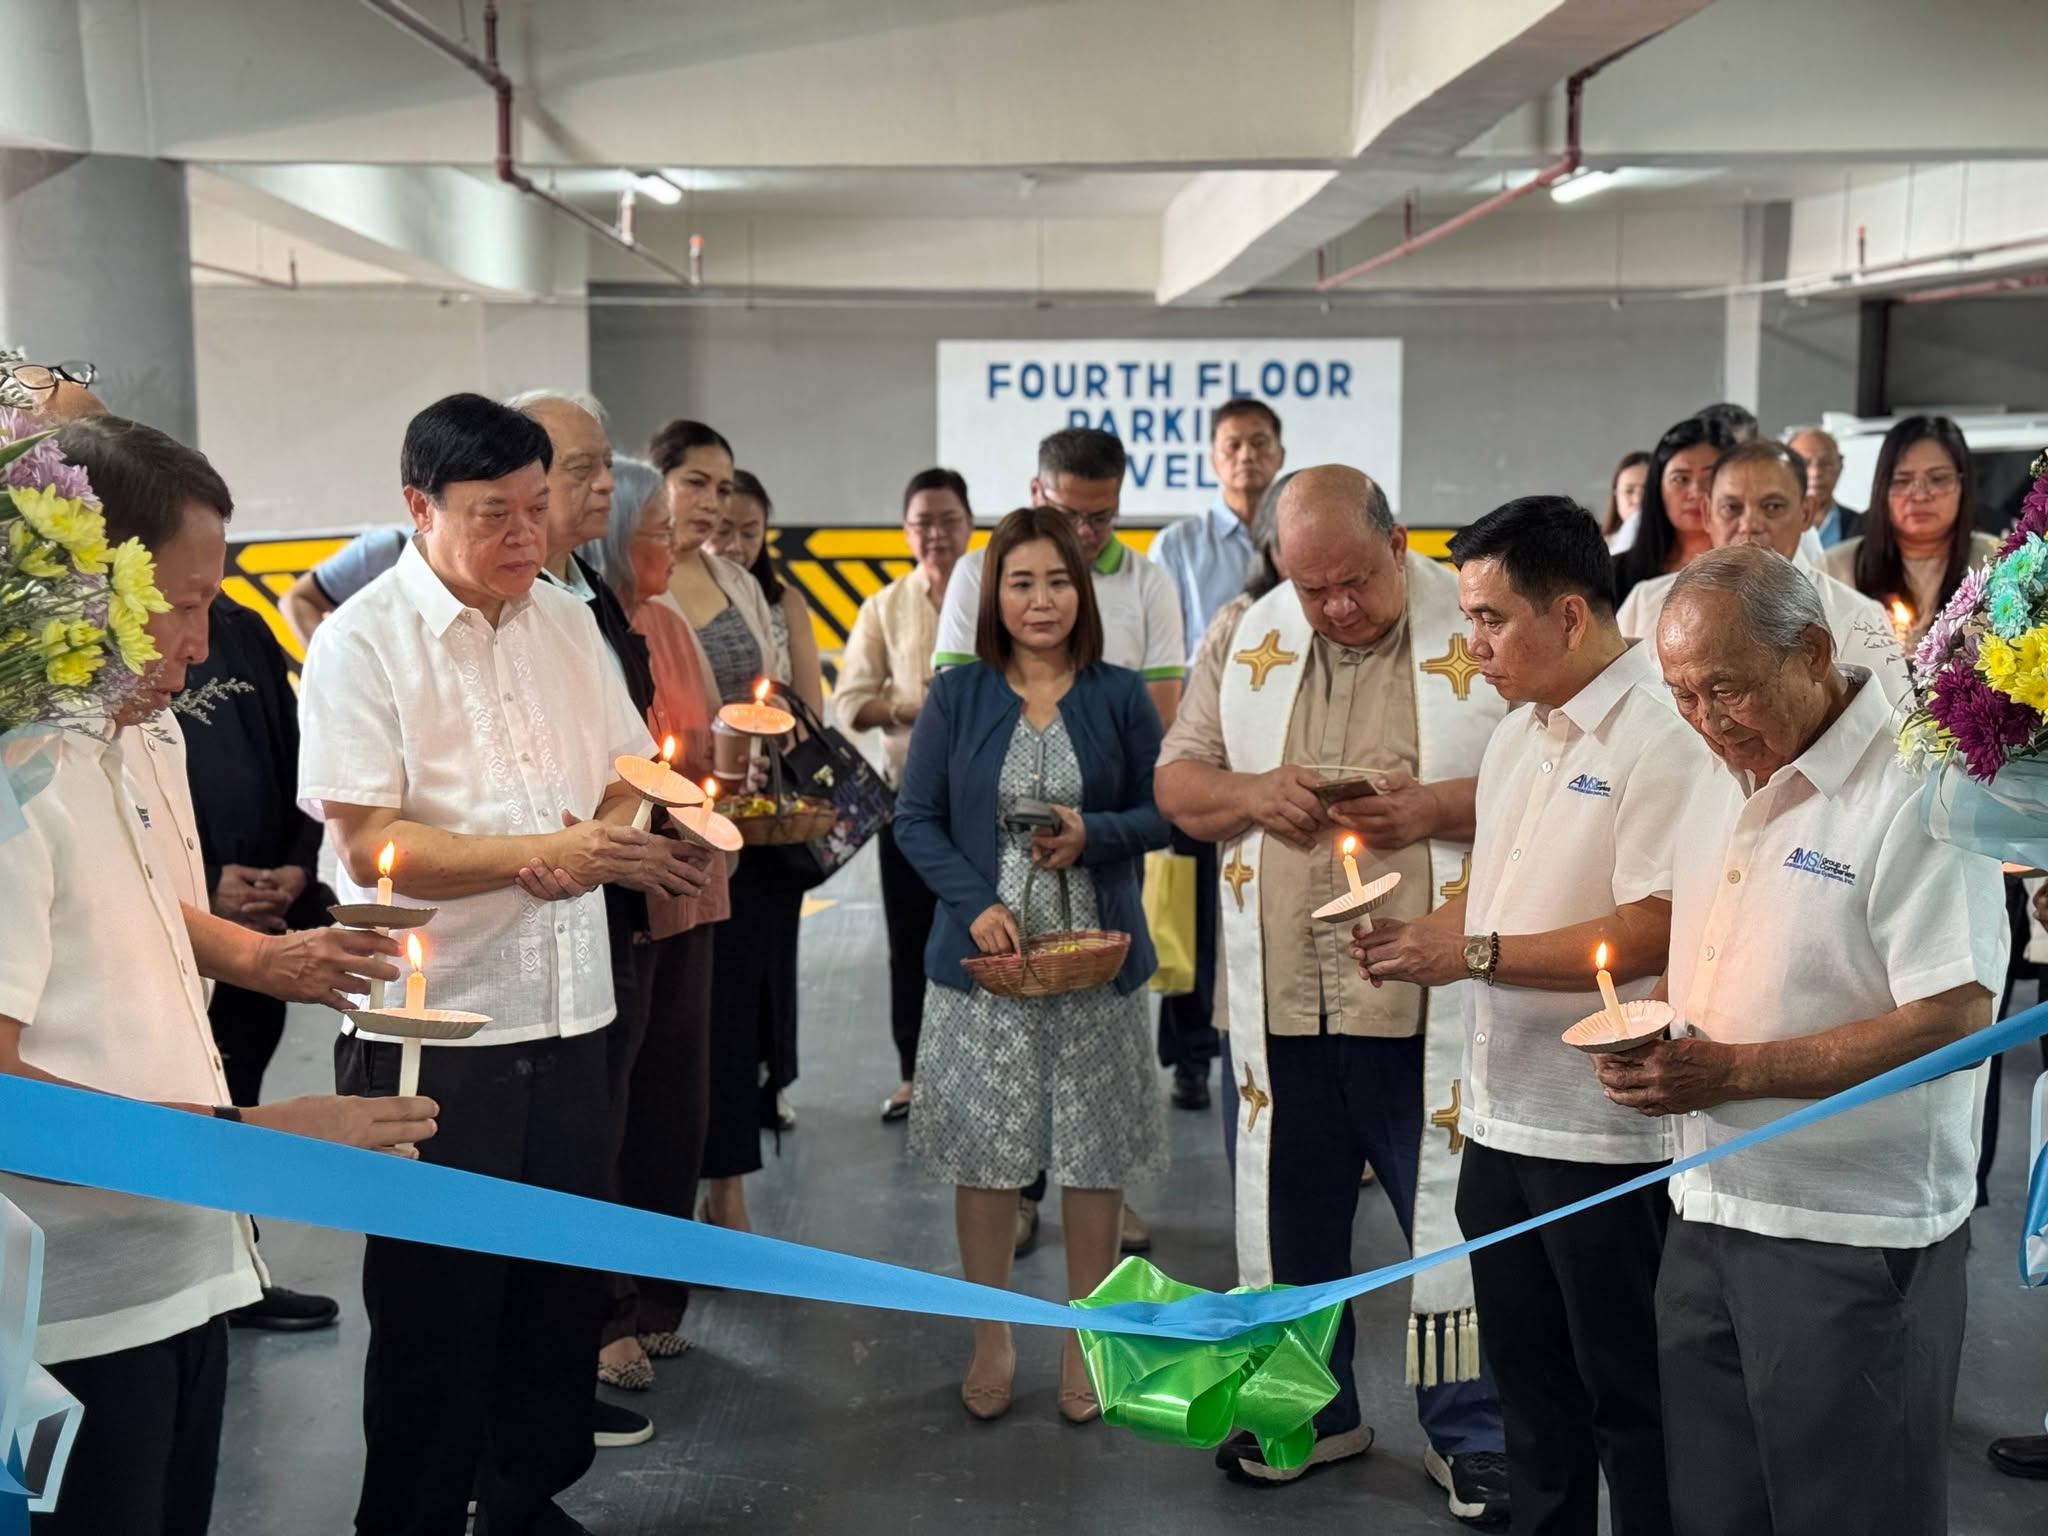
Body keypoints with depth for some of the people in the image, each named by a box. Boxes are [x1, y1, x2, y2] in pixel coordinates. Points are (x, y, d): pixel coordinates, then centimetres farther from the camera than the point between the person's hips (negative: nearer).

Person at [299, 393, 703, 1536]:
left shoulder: (567, 621, 9)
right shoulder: (365, 641, -9)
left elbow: (629, 772, 15)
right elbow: (369, 846, -17)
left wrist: (602, 845, -7)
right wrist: (540, 855, -25)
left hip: (568, 1009, 6)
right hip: (433, 1025, -5)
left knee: (567, 1274, 15)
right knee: (439, 1302, 6)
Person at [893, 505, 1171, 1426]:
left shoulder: (1120, 697, 1)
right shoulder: (955, 698, 0)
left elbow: (1163, 812, 4)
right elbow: (916, 820, 0)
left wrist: (1094, 834, -16)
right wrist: (976, 904, -14)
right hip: (982, 958, 0)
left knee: (1094, 1156, 6)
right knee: (982, 1156, 6)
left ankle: (1085, 1341, 22)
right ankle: (991, 1340, 23)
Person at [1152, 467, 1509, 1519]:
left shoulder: (1481, 634, -5)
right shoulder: (1249, 643, 8)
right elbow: (1176, 783, 12)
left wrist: (1438, 807, -19)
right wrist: (1254, 794, -8)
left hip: (1431, 1000, -4)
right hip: (1279, 998, 4)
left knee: (1454, 1218, 6)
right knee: (1289, 1215, 16)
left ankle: (1469, 1432, 23)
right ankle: (1309, 1409, 35)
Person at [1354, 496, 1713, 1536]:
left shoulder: (1662, 735, -17)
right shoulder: (1518, 735, 13)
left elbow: (1655, 932, -25)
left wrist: (1476, 954, -21)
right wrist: (1413, 940, 1)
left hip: (1607, 1133, -9)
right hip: (1502, 1118, 9)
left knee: (1627, 1396, 5)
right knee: (1528, 1381, 19)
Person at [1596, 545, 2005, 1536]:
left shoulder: (1915, 789, -16)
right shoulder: (1729, 777, 10)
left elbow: (1954, 1021, -22)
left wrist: (1733, 1072, -22)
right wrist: (1649, 1034, 0)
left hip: (1851, 1236, -8)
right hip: (1710, 1212, 8)